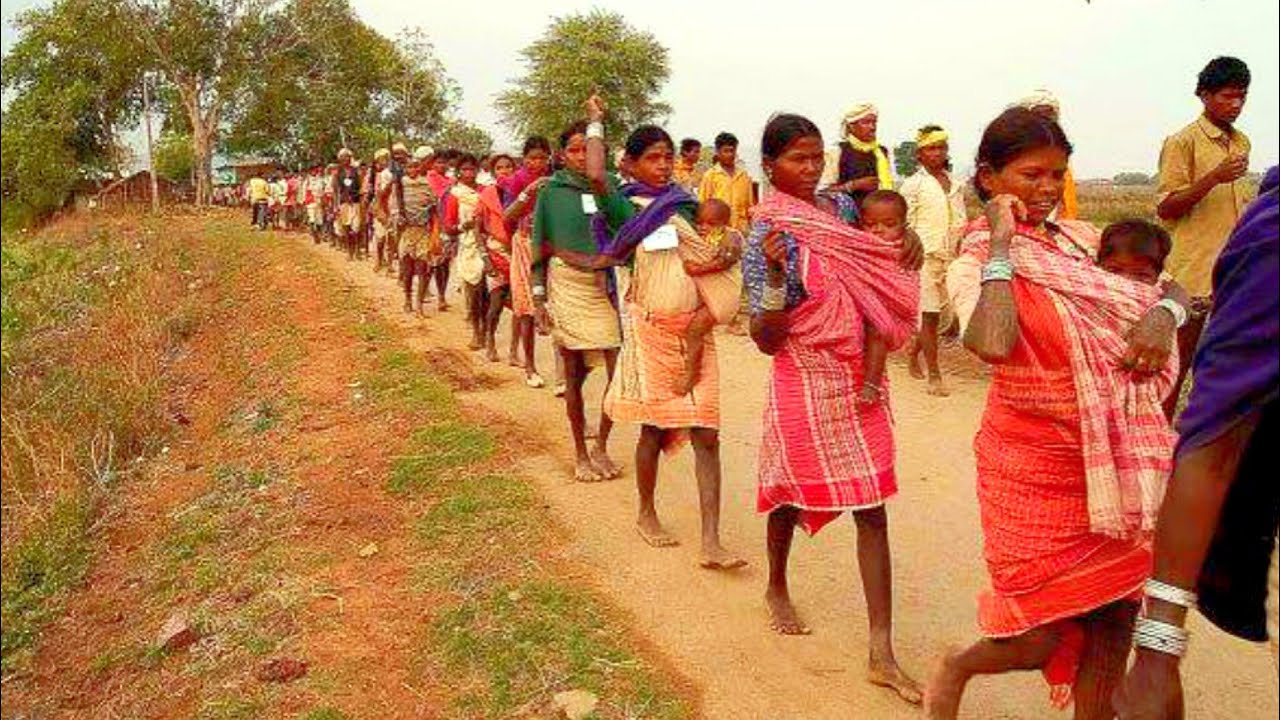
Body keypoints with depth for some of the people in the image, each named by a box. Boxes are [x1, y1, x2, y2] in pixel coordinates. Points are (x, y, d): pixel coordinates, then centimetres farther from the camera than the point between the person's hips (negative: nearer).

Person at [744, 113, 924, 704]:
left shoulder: (841, 205, 3)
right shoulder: (766, 235, -12)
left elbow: (876, 260, 23)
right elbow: (766, 339, -15)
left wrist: (907, 244, 1)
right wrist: (775, 275, -31)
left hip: (860, 377, 5)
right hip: (805, 381, -5)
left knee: (872, 507, 1)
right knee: (793, 490, 14)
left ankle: (882, 653, 7)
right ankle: (777, 589, 44)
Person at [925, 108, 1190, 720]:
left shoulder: (1081, 238, 6)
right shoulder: (975, 266, -11)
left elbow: (1171, 287, 13)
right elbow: (993, 345, -31)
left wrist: (1162, 315, -10)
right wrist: (1002, 246, -21)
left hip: (1121, 458, 6)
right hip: (1036, 467, -5)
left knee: (1116, 611, 14)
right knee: (1039, 641, 3)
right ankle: (956, 668, 35)